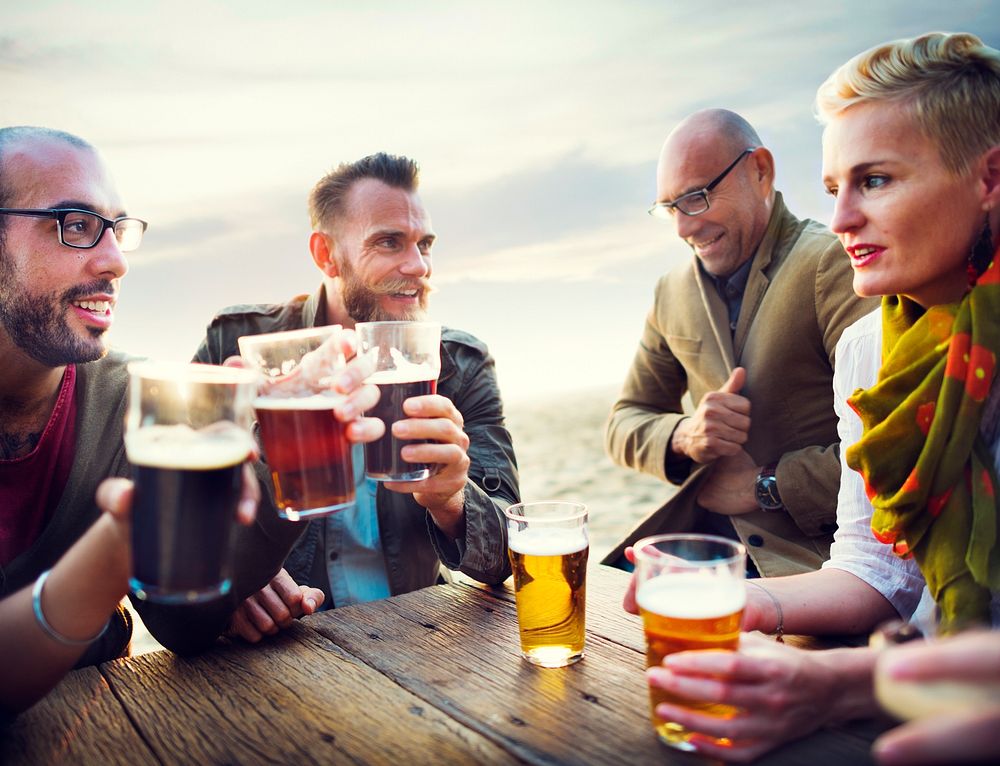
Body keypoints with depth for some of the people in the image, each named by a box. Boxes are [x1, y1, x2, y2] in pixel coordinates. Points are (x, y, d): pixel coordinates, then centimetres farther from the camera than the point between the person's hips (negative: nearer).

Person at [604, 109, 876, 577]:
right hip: (699, 535, 6)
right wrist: (683, 437, -8)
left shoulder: (831, 263, -9)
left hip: (808, 553, -6)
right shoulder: (672, 293, 12)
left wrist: (765, 485, -10)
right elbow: (623, 426, 14)